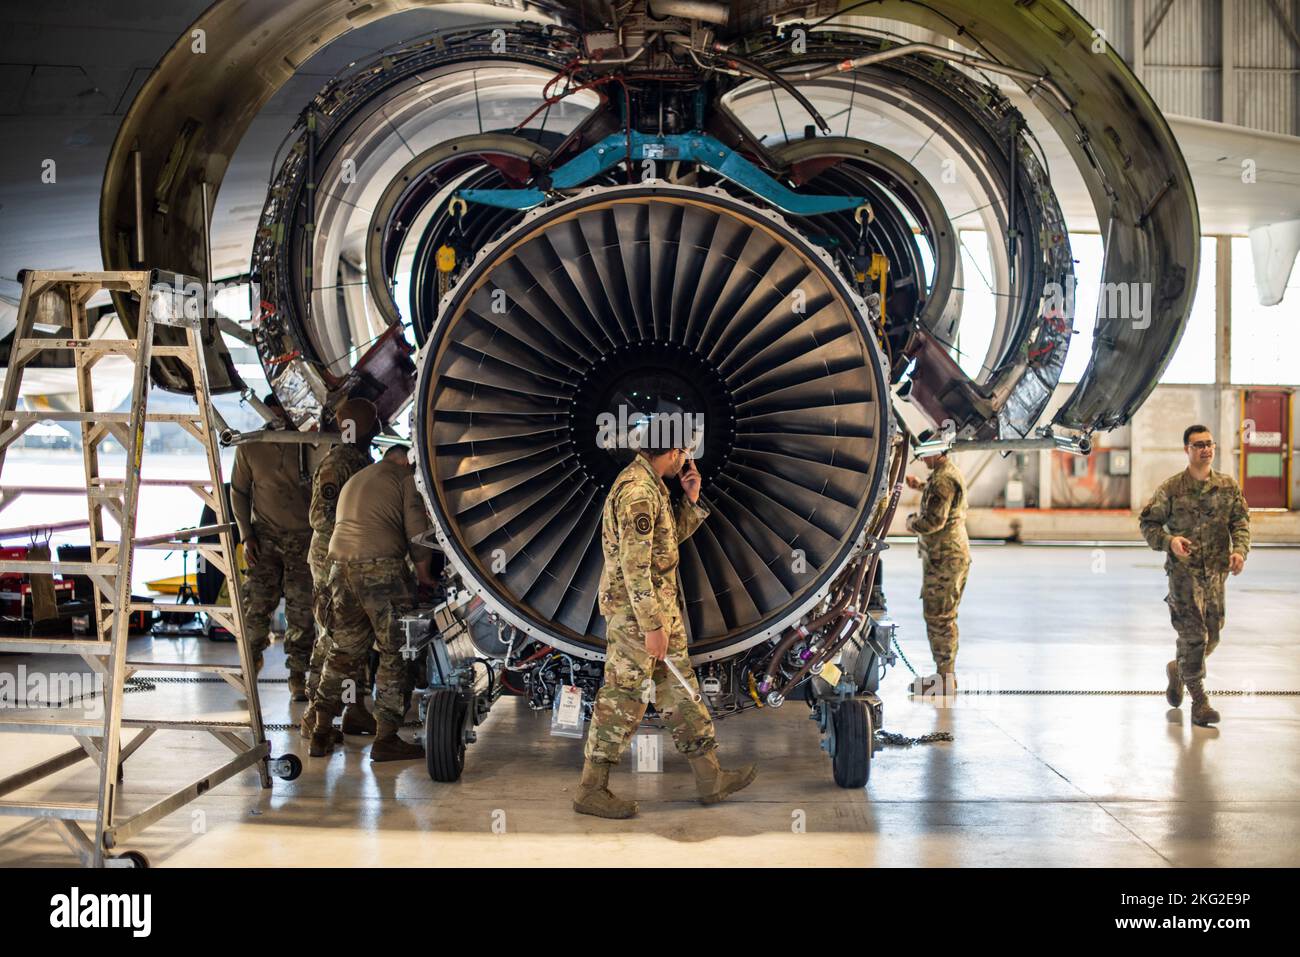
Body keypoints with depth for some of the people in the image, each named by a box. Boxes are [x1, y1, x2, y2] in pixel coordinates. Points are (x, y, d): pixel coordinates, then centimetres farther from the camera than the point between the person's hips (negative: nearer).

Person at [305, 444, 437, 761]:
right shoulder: (405, 478, 7)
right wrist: (424, 574, 11)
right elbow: (417, 532, -1)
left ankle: (321, 732, 17)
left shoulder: (353, 481, 30)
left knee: (345, 650, 16)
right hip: (382, 568, -7)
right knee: (395, 653, 1)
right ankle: (386, 738, 1)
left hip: (340, 566, 7)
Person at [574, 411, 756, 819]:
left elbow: (674, 534, 24)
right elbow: (635, 564, -24)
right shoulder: (637, 490, -20)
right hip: (635, 609, -10)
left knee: (680, 691, 13)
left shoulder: (650, 484, 12)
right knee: (623, 699, -4)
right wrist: (652, 625, -23)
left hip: (659, 606, 10)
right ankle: (591, 790, 4)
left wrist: (691, 499, 9)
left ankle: (710, 778, 20)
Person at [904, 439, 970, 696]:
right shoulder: (952, 472, 14)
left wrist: (912, 522, -7)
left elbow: (934, 520, -26)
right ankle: (946, 674, 23)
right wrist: (921, 486, 25)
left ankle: (944, 678, -1)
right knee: (944, 617, 16)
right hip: (954, 555, 11)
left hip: (943, 558, -11)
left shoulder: (942, 479, -19)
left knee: (938, 618, -5)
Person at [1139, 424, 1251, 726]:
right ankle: (1199, 701, 1)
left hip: (1216, 571, 4)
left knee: (1212, 636, 11)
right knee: (1193, 635, -8)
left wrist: (1240, 550, -12)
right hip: (1184, 570, -4)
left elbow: (1241, 521, 6)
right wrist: (1169, 541, -17)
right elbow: (1148, 523, 0)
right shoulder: (1171, 488, -5)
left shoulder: (1228, 486, 5)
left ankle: (1177, 669, 40)